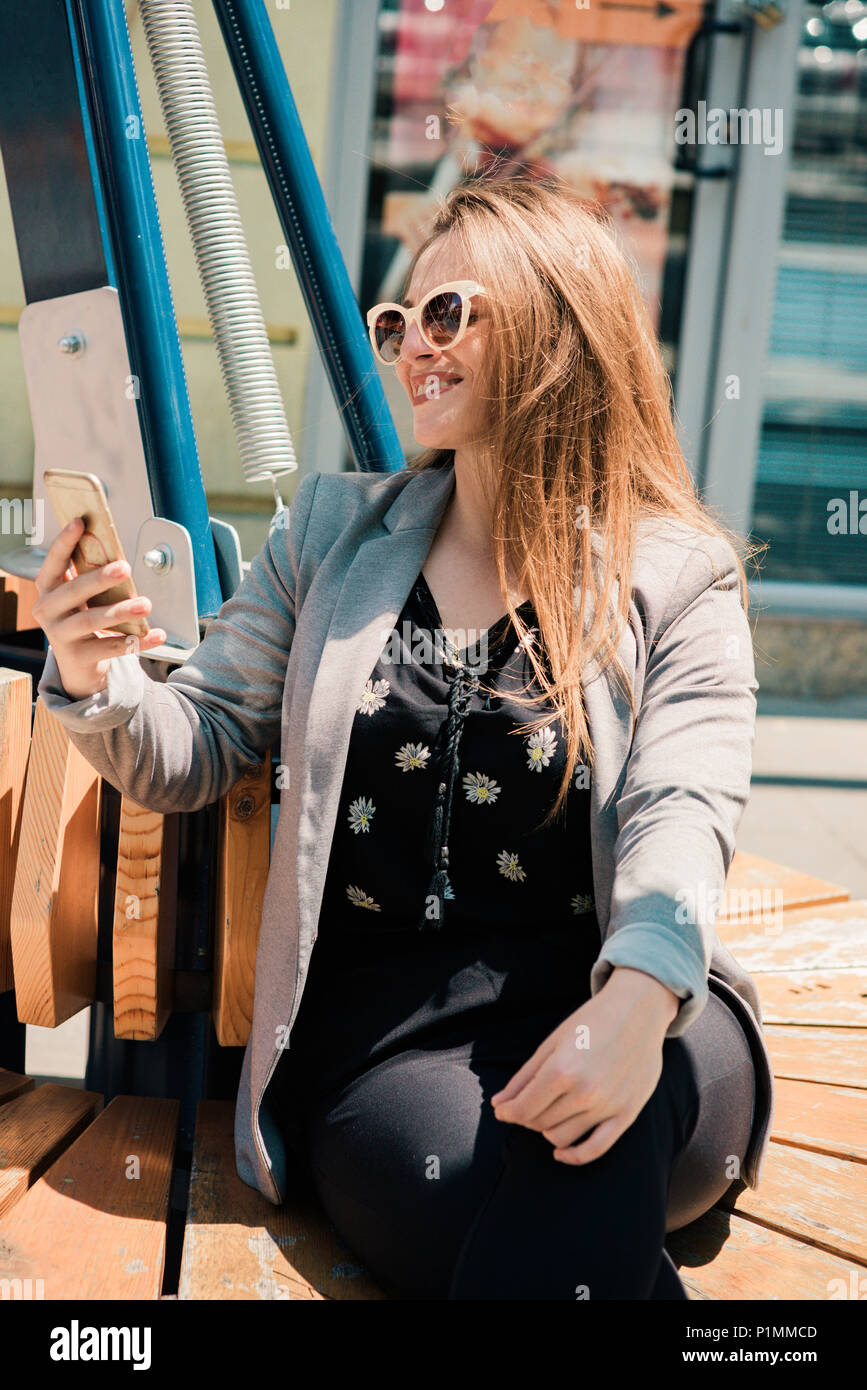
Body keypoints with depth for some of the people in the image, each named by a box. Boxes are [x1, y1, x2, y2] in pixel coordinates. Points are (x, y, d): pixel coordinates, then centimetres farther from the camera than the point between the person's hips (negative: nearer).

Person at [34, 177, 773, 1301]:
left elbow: (682, 814, -8)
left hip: (599, 998, -1)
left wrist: (638, 998, -28)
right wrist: (97, 683, -9)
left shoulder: (680, 574, 5)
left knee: (582, 1140, -35)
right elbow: (200, 752, 14)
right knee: (461, 1193, -30)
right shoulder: (332, 531, 15)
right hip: (379, 1019, 2)